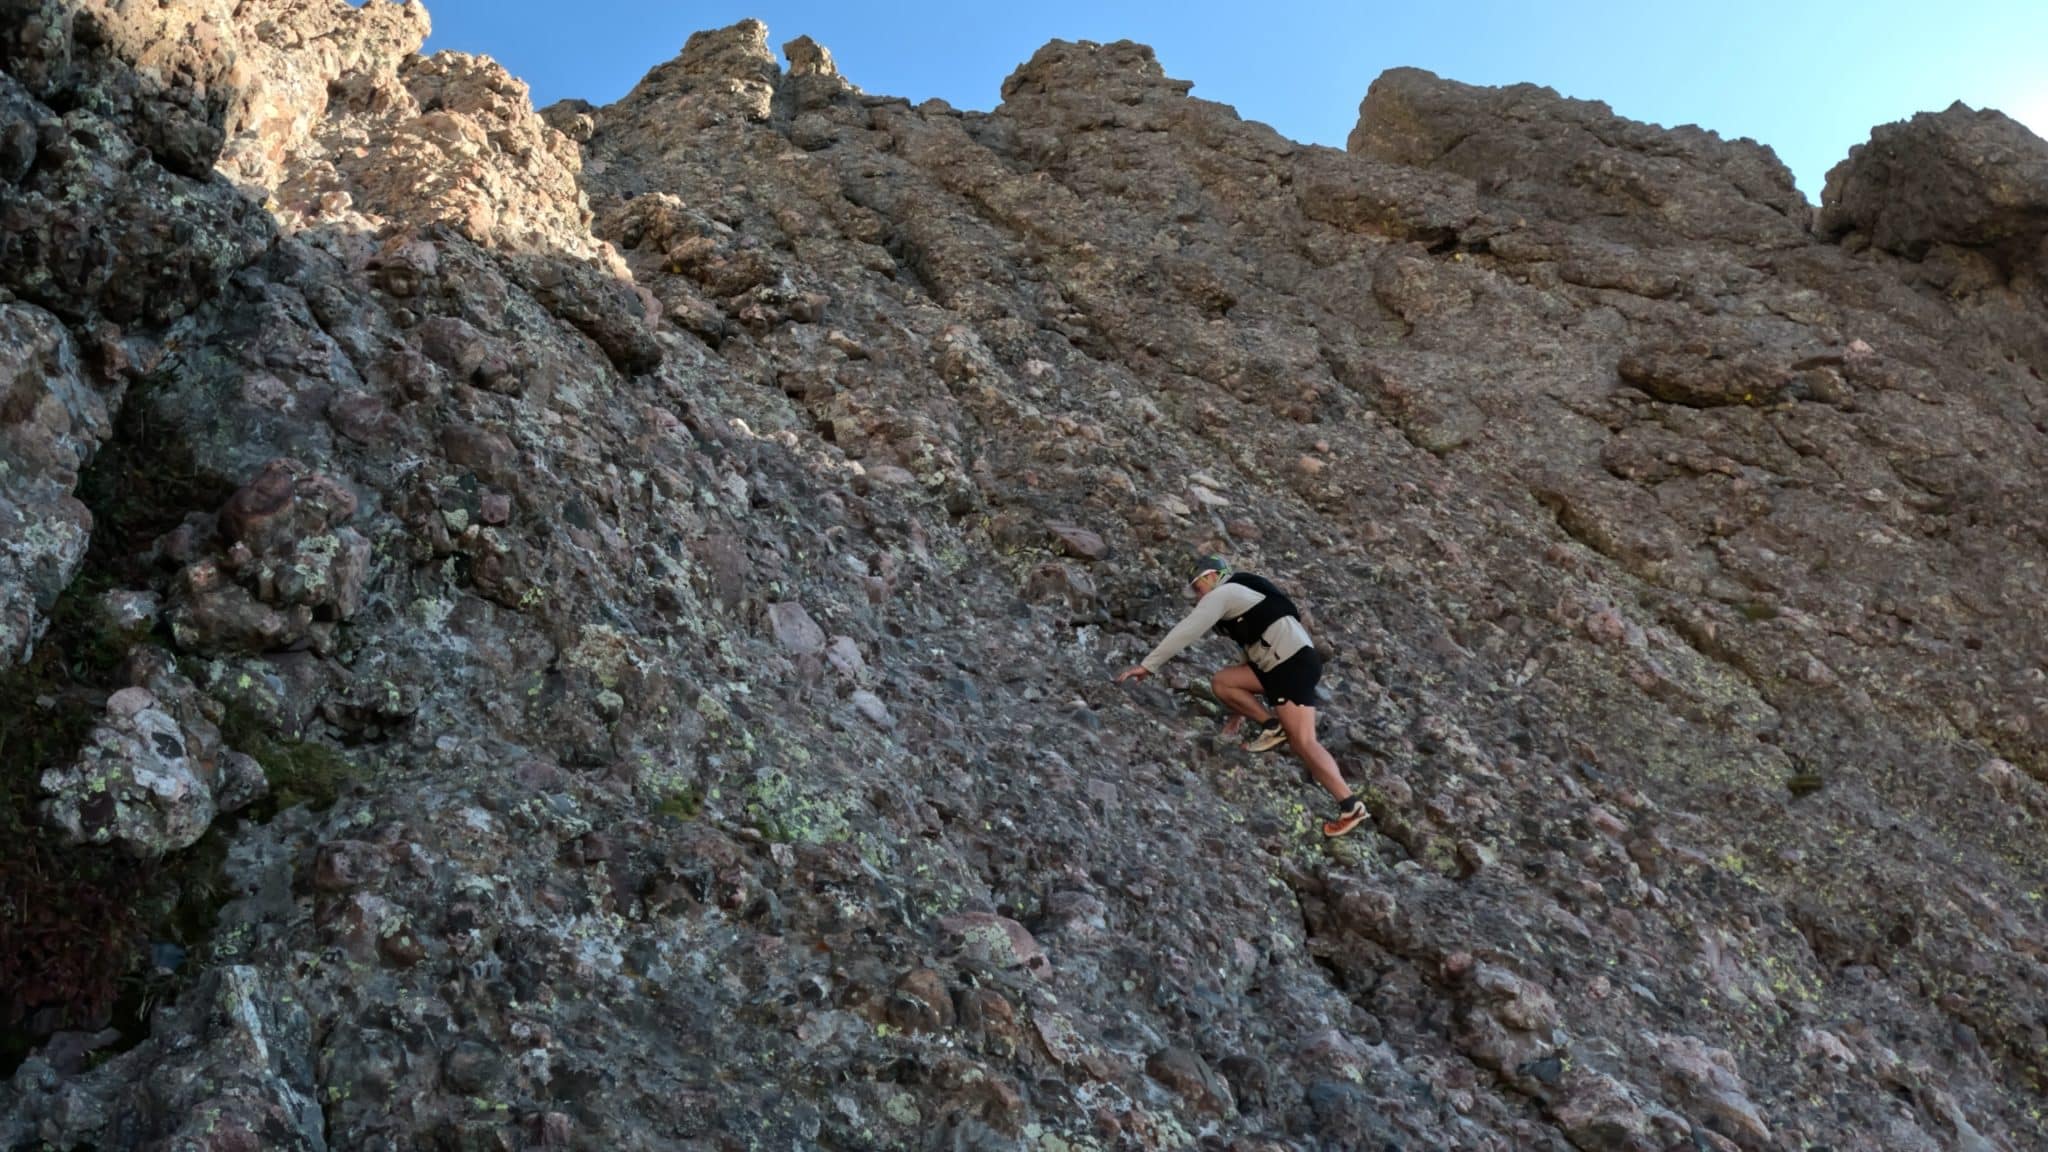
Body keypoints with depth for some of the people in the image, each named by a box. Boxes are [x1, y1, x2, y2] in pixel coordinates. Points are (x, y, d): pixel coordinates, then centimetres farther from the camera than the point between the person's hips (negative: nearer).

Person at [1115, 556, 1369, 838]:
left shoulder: (1223, 593, 0)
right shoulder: (1242, 598, 29)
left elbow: (1186, 631, -9)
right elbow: (1256, 651, 31)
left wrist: (1147, 666, -7)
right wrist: (1239, 710, 32)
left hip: (1295, 663, -10)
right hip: (1282, 664, 10)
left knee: (1302, 742, -15)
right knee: (1221, 682, 8)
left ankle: (1351, 805, -14)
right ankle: (1272, 727, 2)